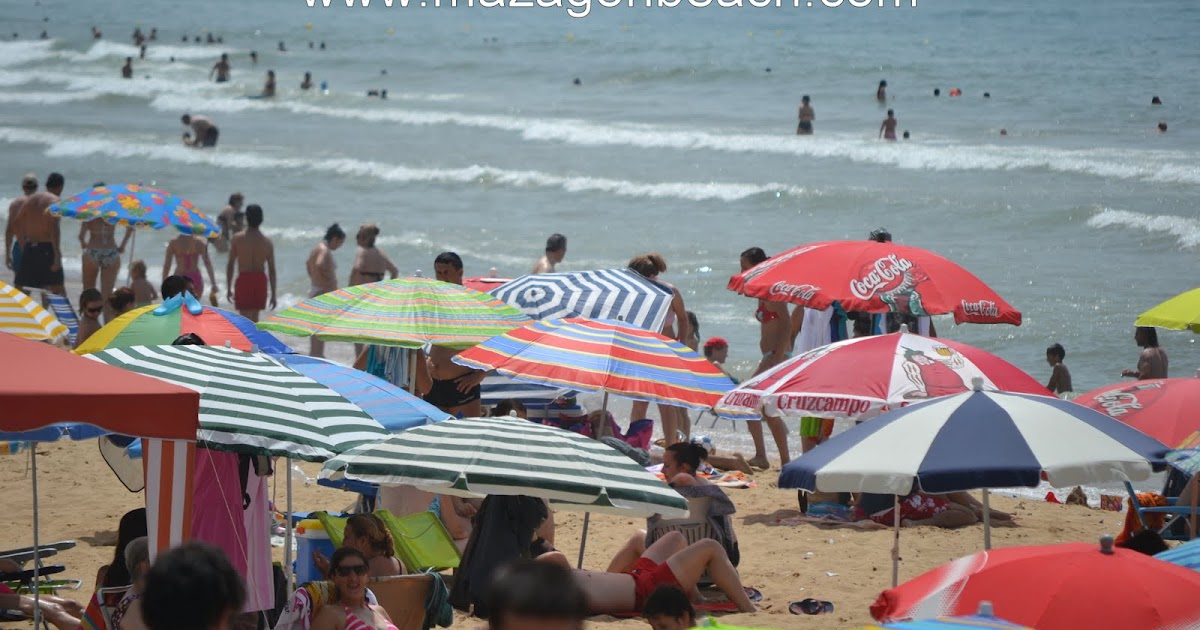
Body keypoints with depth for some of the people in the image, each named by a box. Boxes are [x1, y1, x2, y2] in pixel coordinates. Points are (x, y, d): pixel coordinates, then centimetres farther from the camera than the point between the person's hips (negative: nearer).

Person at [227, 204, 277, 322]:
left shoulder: (237, 239, -8)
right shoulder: (267, 242, -2)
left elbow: (230, 265, -6)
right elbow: (272, 270, -1)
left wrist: (229, 288, 3)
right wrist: (273, 294, 6)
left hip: (244, 281, -3)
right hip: (260, 280, 3)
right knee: (254, 317, 20)